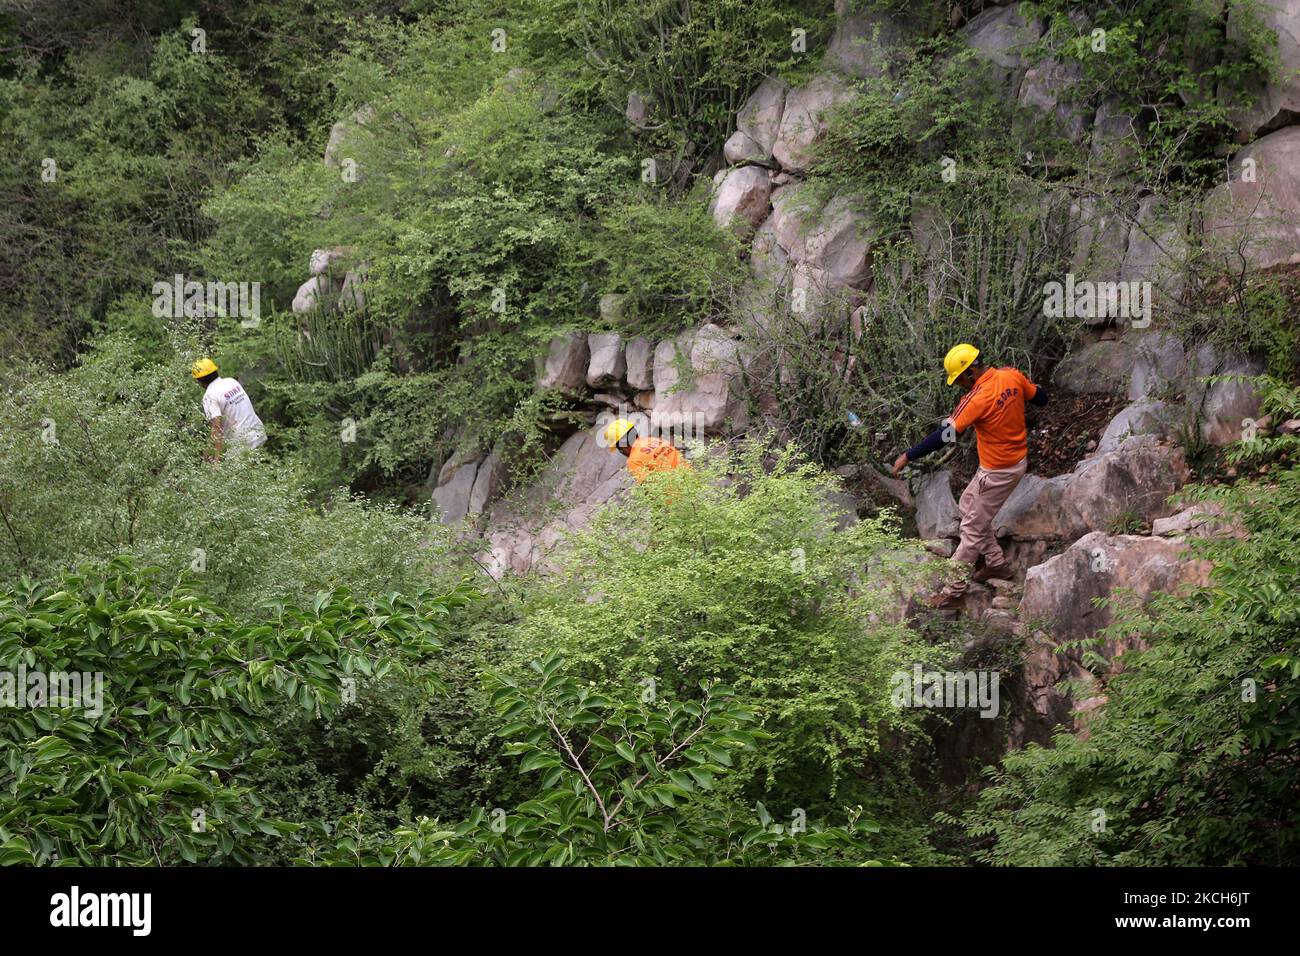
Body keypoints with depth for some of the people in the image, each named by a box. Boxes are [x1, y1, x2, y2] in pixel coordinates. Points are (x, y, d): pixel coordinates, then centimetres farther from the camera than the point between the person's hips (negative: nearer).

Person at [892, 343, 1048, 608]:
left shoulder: (977, 399, -28)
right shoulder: (1012, 376, -8)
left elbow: (944, 435, -26)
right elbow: (1041, 398, 8)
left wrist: (908, 456, -20)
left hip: (998, 472, -9)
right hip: (1018, 459, 9)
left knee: (973, 529, 2)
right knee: (968, 506, 24)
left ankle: (954, 592, 10)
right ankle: (996, 564, 33)